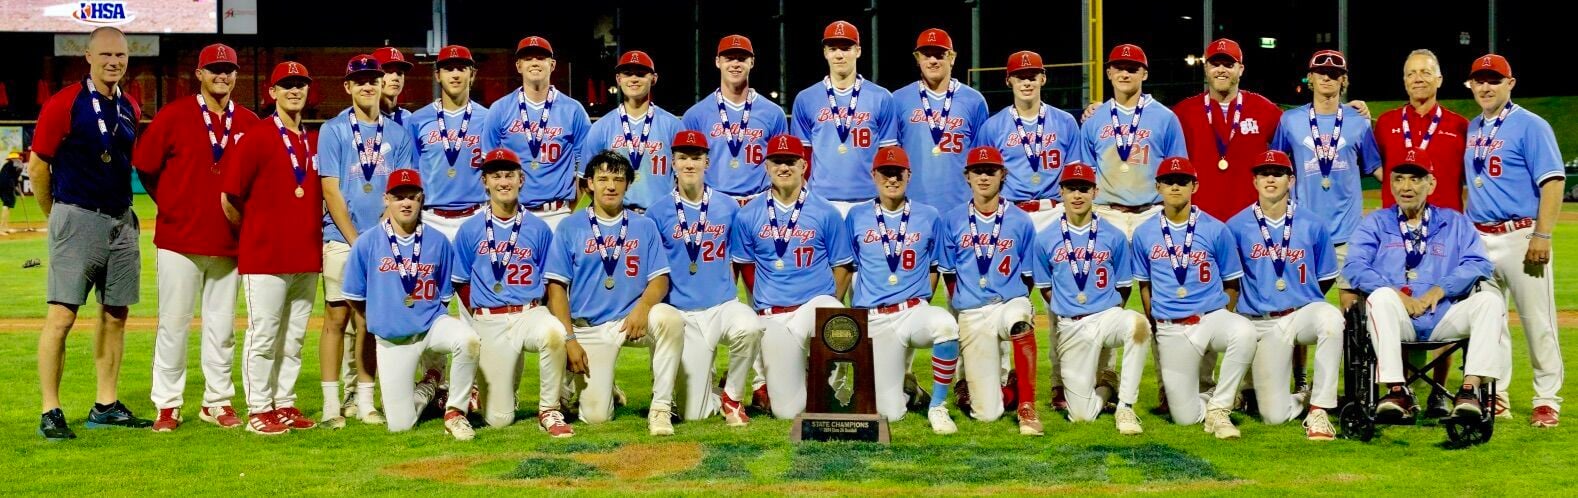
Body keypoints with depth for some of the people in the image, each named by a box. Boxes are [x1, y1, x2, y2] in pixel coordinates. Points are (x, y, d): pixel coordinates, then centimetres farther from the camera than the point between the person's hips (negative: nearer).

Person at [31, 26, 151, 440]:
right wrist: (56, 217, 4)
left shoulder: (130, 109, 10)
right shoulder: (65, 104, -9)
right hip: (78, 219, -6)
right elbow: (38, 166, -5)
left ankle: (106, 406, 18)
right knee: (61, 314, -8)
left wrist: (122, 210, 14)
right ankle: (50, 412, -4)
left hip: (122, 220, 7)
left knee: (115, 314, 9)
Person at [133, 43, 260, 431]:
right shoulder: (173, 116, -2)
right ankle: (166, 405, 9)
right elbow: (145, 167, 3)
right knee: (173, 322, 1)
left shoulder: (250, 123, 6)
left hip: (228, 241, 3)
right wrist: (172, 207, 7)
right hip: (179, 237, -3)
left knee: (222, 325, 8)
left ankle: (217, 402, 17)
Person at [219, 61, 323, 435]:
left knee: (294, 337, 11)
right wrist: (253, 233, 2)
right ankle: (259, 411, 4)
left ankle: (285, 404, 20)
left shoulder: (313, 142, 13)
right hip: (265, 256, -6)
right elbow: (229, 197, -7)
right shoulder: (256, 137, -6)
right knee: (263, 334, -3)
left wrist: (311, 232, 11)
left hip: (307, 256, 6)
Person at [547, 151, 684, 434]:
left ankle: (661, 407, -21)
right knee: (595, 416, -12)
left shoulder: (645, 227, 8)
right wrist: (569, 340, -8)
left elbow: (660, 279, 2)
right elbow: (556, 288, 1)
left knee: (669, 318, -33)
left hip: (632, 321, 1)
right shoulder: (570, 227, 3)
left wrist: (643, 306, -21)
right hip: (588, 329, -1)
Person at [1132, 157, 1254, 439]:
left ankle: (1218, 408, -20)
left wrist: (1219, 321, -1)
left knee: (1244, 332, -38)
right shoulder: (1144, 235, 6)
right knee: (1184, 417, -7)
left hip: (1212, 318, -1)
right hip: (1171, 330, 1)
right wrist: (1158, 328, 10)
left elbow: (1232, 285, 8)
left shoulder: (1216, 230, 1)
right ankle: (1220, 399, 29)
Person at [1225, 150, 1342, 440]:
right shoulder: (1237, 227, -1)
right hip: (1262, 325, 0)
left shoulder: (1313, 225, 2)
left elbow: (1326, 279, 13)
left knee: (1331, 318, -39)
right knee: (1274, 416, -11)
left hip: (1304, 313, 0)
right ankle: (1306, 399, 27)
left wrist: (1304, 302, 11)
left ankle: (1319, 409, -25)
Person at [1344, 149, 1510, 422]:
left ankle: (1471, 389, -31)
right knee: (1380, 297, -33)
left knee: (1490, 298, -23)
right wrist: (1398, 294, -16)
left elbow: (1478, 264, 4)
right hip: (1398, 322, -2)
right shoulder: (1375, 223, 17)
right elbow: (1354, 267, -1)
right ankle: (1396, 390, -36)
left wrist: (1440, 289, -12)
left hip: (1444, 319, 2)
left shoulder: (1455, 222, 20)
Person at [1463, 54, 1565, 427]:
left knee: (1537, 322, -3)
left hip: (1520, 237, -6)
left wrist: (1542, 235, -18)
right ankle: (1494, 398, 17)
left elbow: (1553, 181, -11)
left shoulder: (1530, 126, -6)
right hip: (1479, 239, 6)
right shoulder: (1472, 129, 14)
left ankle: (1547, 400, 6)